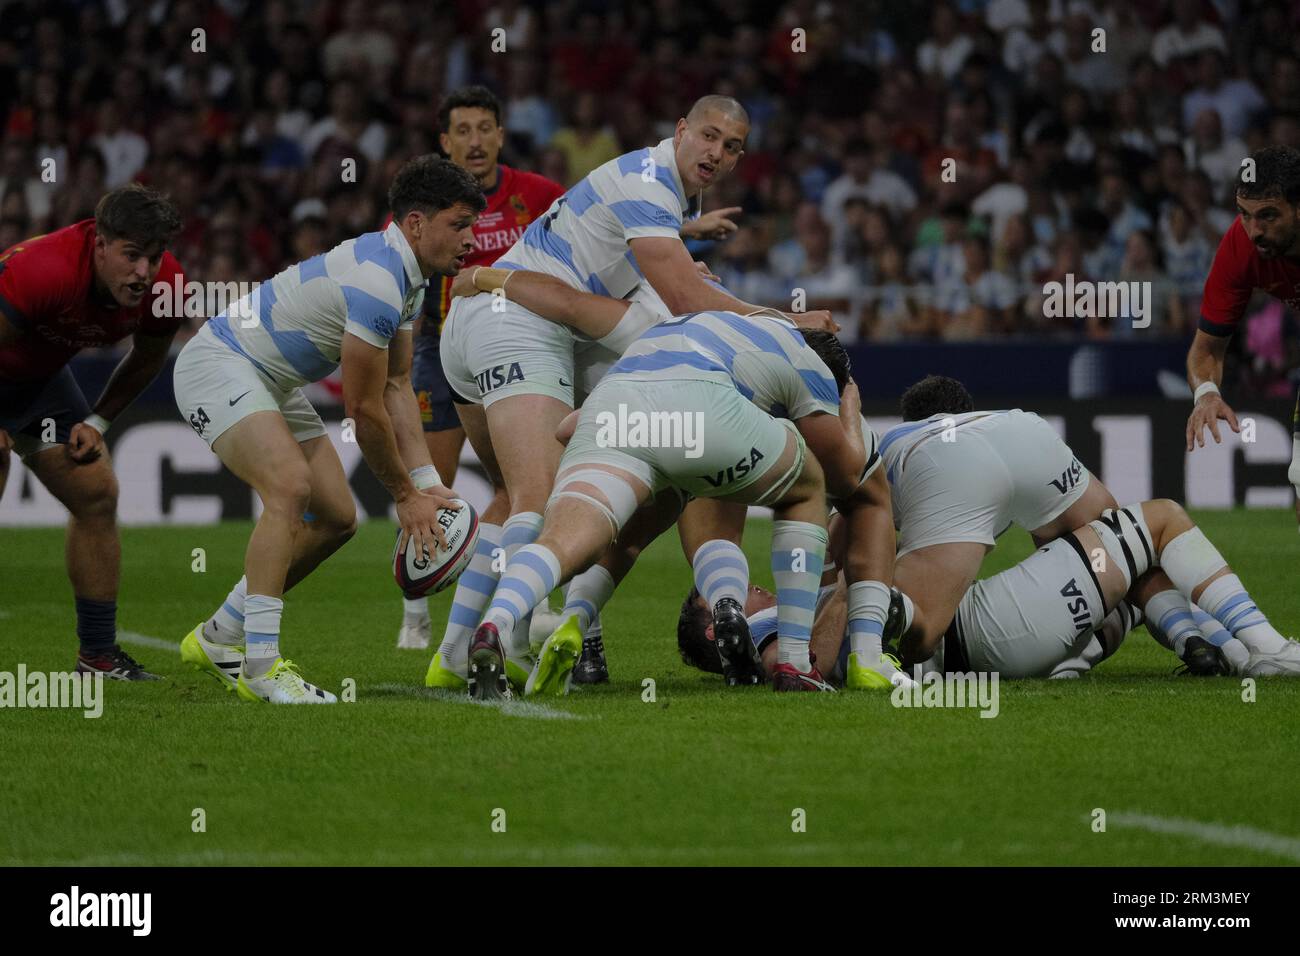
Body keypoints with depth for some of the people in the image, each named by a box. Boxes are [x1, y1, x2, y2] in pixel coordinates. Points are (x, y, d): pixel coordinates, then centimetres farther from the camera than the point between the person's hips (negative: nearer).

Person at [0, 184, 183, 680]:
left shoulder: (164, 285, -19)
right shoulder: (45, 269, -40)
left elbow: (146, 359, 4)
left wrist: (98, 422, -1)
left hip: (40, 374, 7)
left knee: (96, 495, 2)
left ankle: (98, 656, 11)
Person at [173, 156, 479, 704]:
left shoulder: (405, 275, 5)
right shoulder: (376, 282, -28)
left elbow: (396, 386, 10)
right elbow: (364, 411, -21)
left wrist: (427, 483, 1)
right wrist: (406, 495, -9)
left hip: (271, 383, 11)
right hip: (217, 366, -11)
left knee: (336, 518, 8)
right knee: (290, 486, -30)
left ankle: (218, 639, 19)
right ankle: (261, 664, -30)